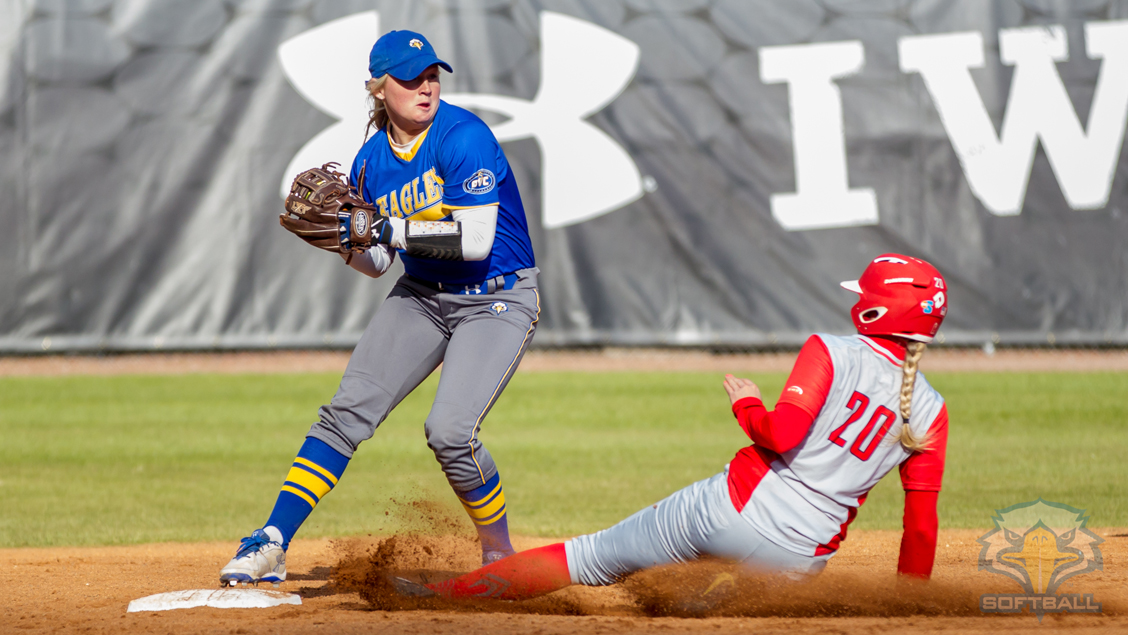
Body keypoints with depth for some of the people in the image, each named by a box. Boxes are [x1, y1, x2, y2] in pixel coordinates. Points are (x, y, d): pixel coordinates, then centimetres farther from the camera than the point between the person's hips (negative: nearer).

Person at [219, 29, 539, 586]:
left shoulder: (463, 137, -19)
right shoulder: (372, 161, 1)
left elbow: (475, 239, -28)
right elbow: (377, 263, 9)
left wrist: (384, 228, -27)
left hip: (496, 300, -6)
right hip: (421, 295, 6)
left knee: (450, 431, -21)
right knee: (347, 411, -7)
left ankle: (501, 557, 2)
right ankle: (271, 546, -4)